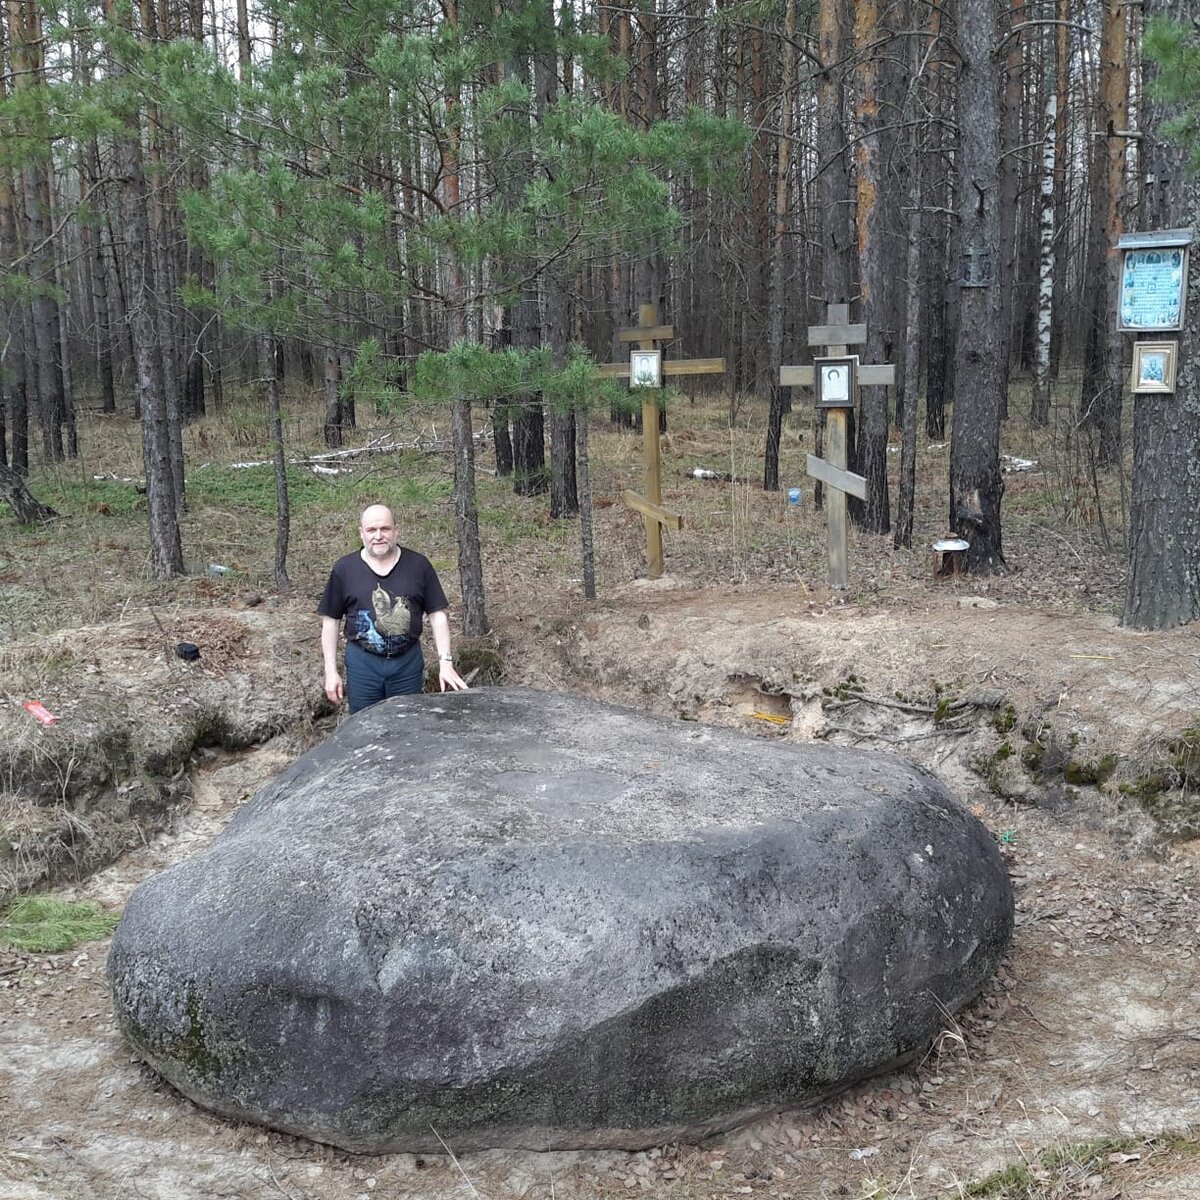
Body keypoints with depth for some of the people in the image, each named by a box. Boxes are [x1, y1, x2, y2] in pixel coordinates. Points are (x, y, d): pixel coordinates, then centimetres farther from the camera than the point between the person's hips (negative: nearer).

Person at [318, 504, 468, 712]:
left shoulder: (418, 565, -1)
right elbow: (330, 621, 3)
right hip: (362, 663, 0)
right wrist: (331, 671, 0)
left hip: (408, 663, 0)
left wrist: (445, 662, -6)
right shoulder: (344, 568, -1)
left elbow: (437, 615, 1)